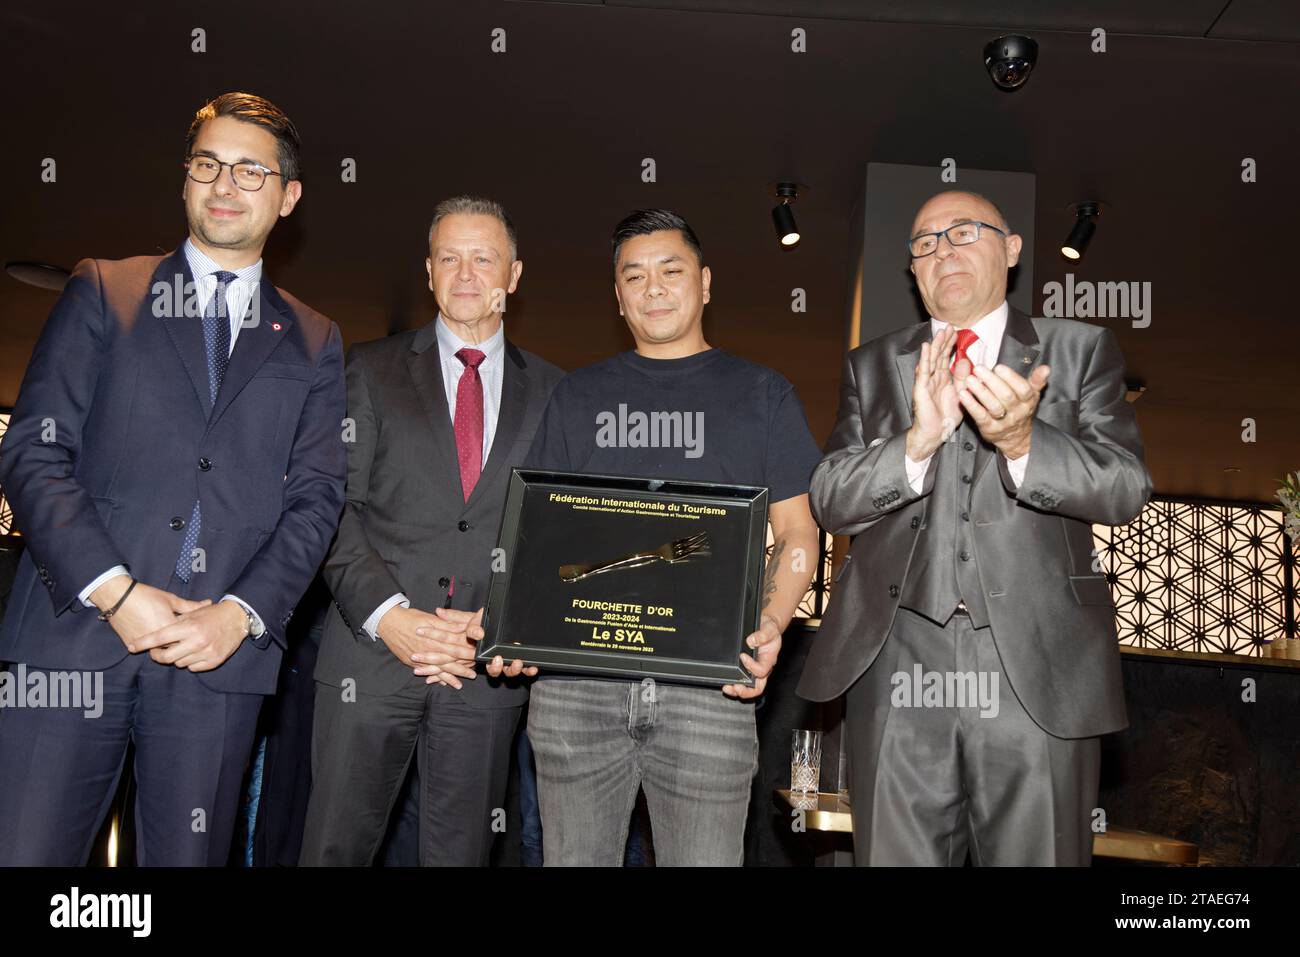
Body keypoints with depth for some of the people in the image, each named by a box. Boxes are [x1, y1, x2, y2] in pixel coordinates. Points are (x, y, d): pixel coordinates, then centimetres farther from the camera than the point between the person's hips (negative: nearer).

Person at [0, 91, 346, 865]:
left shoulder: (315, 342, 13)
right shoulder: (104, 292, 10)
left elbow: (316, 499, 6)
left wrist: (242, 613, -9)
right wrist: (115, 592, -11)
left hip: (220, 652, 1)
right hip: (75, 632, -1)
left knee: (189, 856, 8)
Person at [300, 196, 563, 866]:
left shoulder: (549, 390, 9)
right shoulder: (372, 370, 6)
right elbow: (335, 507, -1)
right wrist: (386, 613, -14)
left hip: (488, 663, 1)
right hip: (371, 653, -1)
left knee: (462, 851, 12)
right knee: (335, 847, 5)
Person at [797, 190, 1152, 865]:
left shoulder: (1082, 350, 9)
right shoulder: (871, 366, 13)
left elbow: (1126, 489, -1)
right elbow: (829, 500, 3)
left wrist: (1022, 439, -20)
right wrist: (917, 441, -15)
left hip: (1038, 665, -1)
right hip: (899, 667, 1)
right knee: (896, 858, 9)